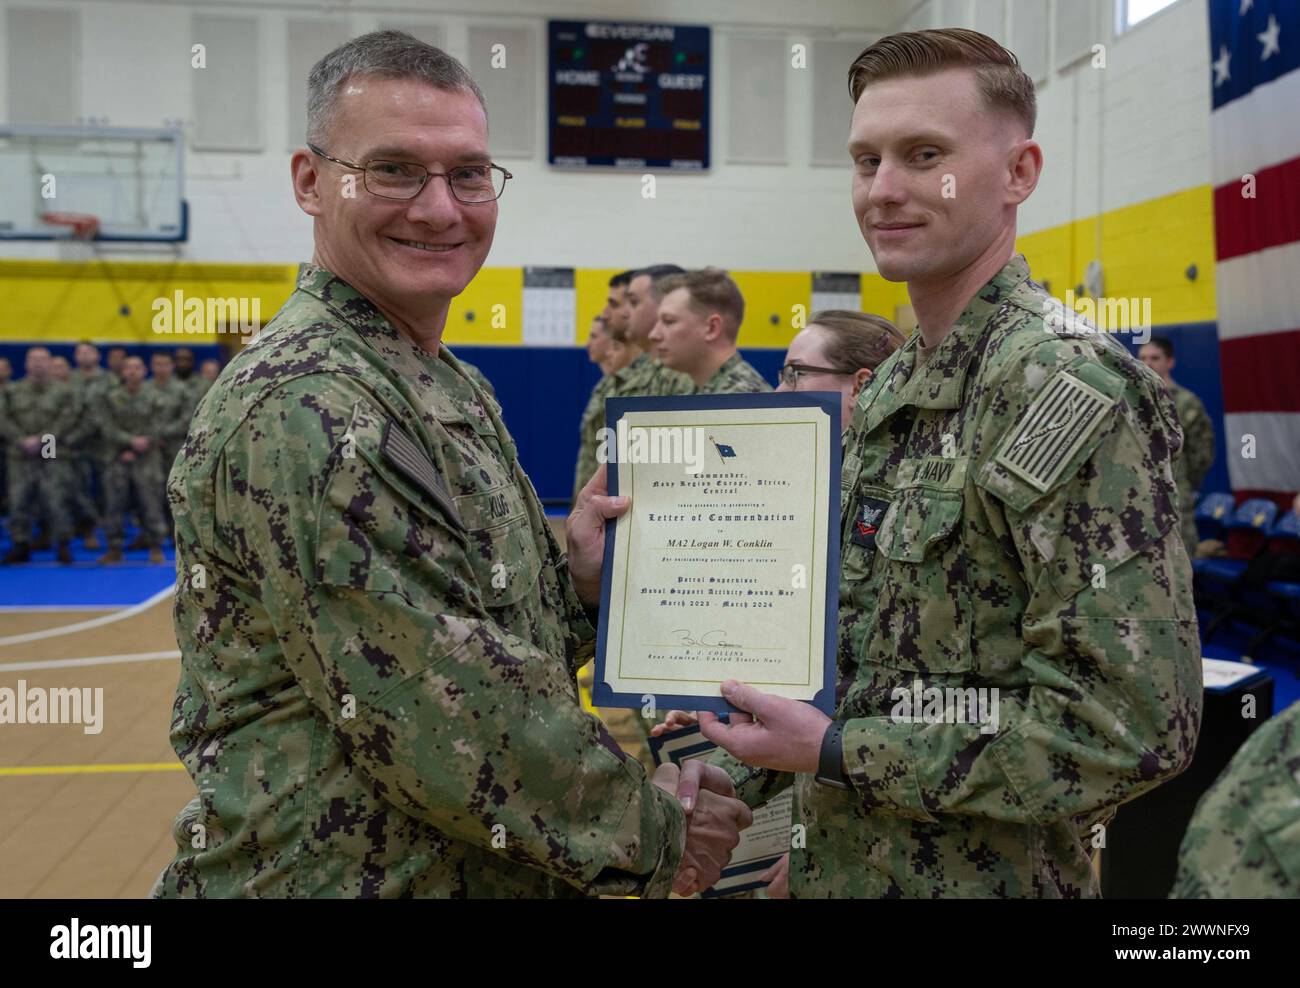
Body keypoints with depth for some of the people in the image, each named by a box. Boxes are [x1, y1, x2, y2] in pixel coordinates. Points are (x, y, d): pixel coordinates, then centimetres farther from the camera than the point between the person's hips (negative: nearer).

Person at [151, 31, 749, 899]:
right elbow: (442, 719, -25)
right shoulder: (301, 409, -22)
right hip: (340, 876, -8)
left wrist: (575, 578, -4)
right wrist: (651, 835, -14)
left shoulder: (446, 387, 8)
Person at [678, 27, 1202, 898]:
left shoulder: (1070, 391, -21)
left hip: (984, 877, -7)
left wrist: (838, 752, -21)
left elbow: (1137, 724, -25)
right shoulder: (888, 392, 5)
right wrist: (734, 778, 3)